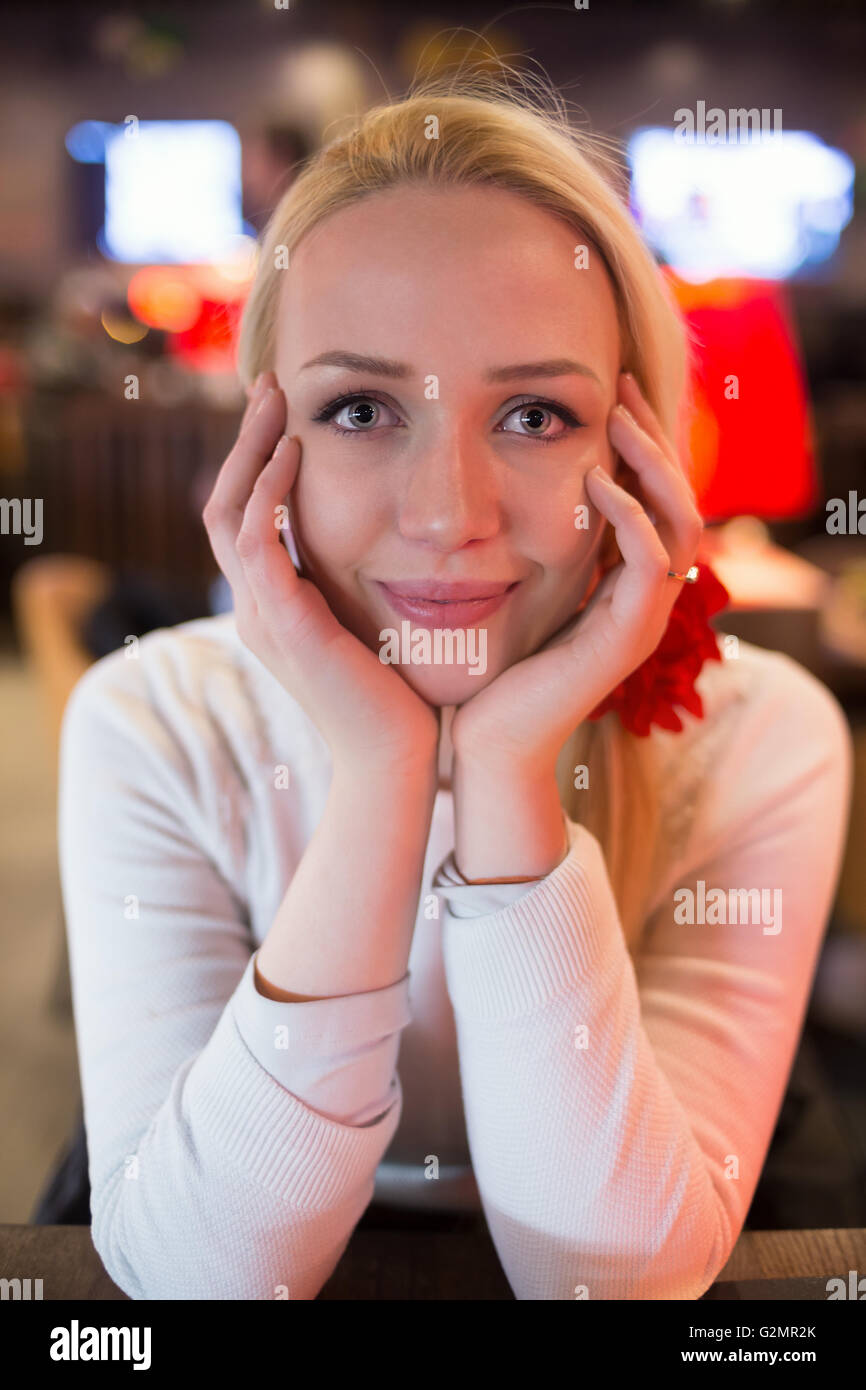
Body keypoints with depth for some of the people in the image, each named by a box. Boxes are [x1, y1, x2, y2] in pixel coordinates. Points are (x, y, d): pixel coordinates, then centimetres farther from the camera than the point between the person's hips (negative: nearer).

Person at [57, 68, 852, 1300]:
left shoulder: (758, 739, -17)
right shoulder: (152, 727, -17)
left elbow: (615, 1272, -22)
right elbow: (203, 1272, -23)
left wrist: (508, 774, -32)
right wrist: (379, 777, -32)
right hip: (291, 1277, 0)